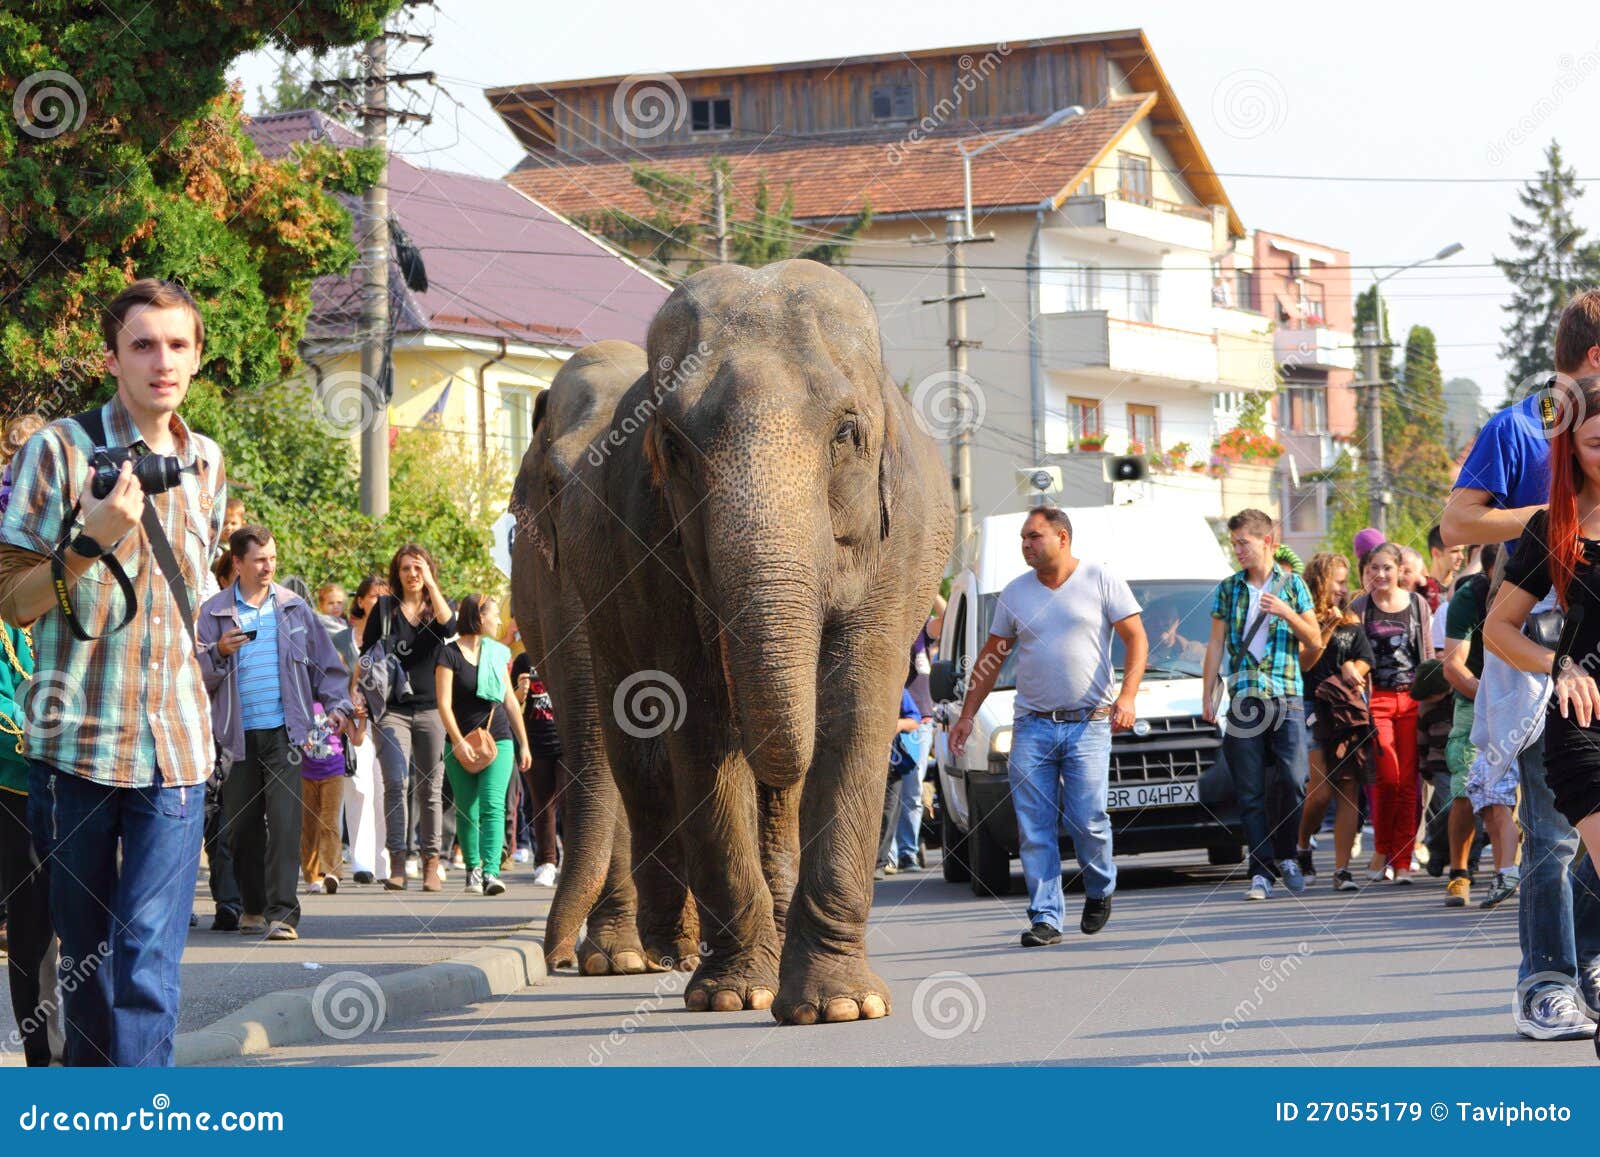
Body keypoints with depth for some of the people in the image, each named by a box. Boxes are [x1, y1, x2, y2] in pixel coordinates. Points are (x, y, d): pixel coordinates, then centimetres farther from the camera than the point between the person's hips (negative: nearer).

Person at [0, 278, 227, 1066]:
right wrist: (90, 541, -19)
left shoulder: (207, 467, 10)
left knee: (148, 957, -9)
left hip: (174, 743, 2)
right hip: (75, 736, -2)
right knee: (85, 949, 9)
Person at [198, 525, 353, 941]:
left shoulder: (293, 607, 10)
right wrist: (219, 652, -15)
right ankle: (254, 906, 24)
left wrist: (338, 704, 7)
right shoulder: (214, 612, 5)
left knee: (284, 821, -12)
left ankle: (282, 913, -14)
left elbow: (324, 661, 18)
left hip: (284, 731, -1)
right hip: (237, 735, 1)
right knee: (241, 825, 7)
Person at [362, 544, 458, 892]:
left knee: (431, 788, 3)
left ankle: (431, 863, 9)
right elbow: (366, 655, 10)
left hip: (431, 708, 1)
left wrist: (431, 584, -13)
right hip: (392, 708, -1)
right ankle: (397, 863, -14)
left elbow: (449, 627, -14)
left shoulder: (437, 606, 10)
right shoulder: (384, 608, 8)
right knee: (396, 782, -13)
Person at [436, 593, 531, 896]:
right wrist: (458, 742, -19)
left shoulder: (497, 654, 13)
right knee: (467, 811, 4)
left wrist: (524, 744, 16)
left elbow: (510, 702, 17)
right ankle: (473, 871, 19)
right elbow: (444, 703, -9)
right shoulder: (450, 654, -3)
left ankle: (491, 872, -23)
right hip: (462, 744, -2)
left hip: (498, 741, 2)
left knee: (493, 806, -14)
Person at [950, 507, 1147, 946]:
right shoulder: (1014, 593, 11)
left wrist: (1127, 696, -14)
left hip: (1087, 726, -3)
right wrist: (966, 716, 14)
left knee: (1087, 821, -7)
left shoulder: (1101, 581, 1)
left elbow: (1136, 639, 0)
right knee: (1034, 828, -4)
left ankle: (1100, 891, 21)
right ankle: (1045, 917, -1)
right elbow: (990, 658, 17)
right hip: (1031, 726, 3)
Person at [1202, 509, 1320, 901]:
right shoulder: (1228, 589, 12)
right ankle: (1262, 870, 2)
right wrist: (1207, 694, 7)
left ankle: (1286, 855, 9)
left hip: (1286, 696, -1)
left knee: (1293, 780, -10)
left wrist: (1286, 613, -10)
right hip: (1244, 699, 1)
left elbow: (1315, 640, 6)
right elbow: (1216, 644, 13)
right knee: (1250, 792, -2)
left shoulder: (1292, 584, 8)